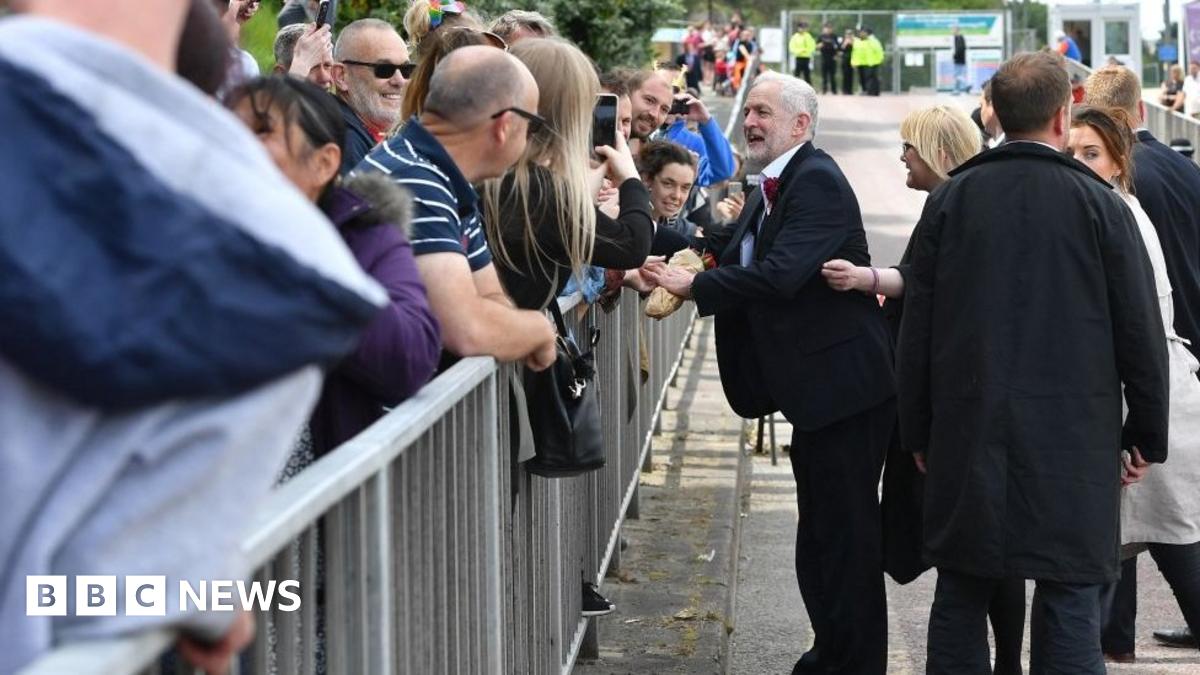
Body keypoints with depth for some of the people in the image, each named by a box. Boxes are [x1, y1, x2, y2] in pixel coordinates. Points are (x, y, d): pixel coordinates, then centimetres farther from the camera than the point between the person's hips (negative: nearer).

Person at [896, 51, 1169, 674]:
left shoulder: (949, 200, 2)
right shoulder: (1099, 205, -5)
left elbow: (916, 329, 4)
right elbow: (1140, 333, -2)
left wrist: (917, 431, 13)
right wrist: (1147, 435, 9)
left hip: (967, 436, 2)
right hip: (1072, 437, -2)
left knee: (961, 598, 10)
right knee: (1069, 603, 1)